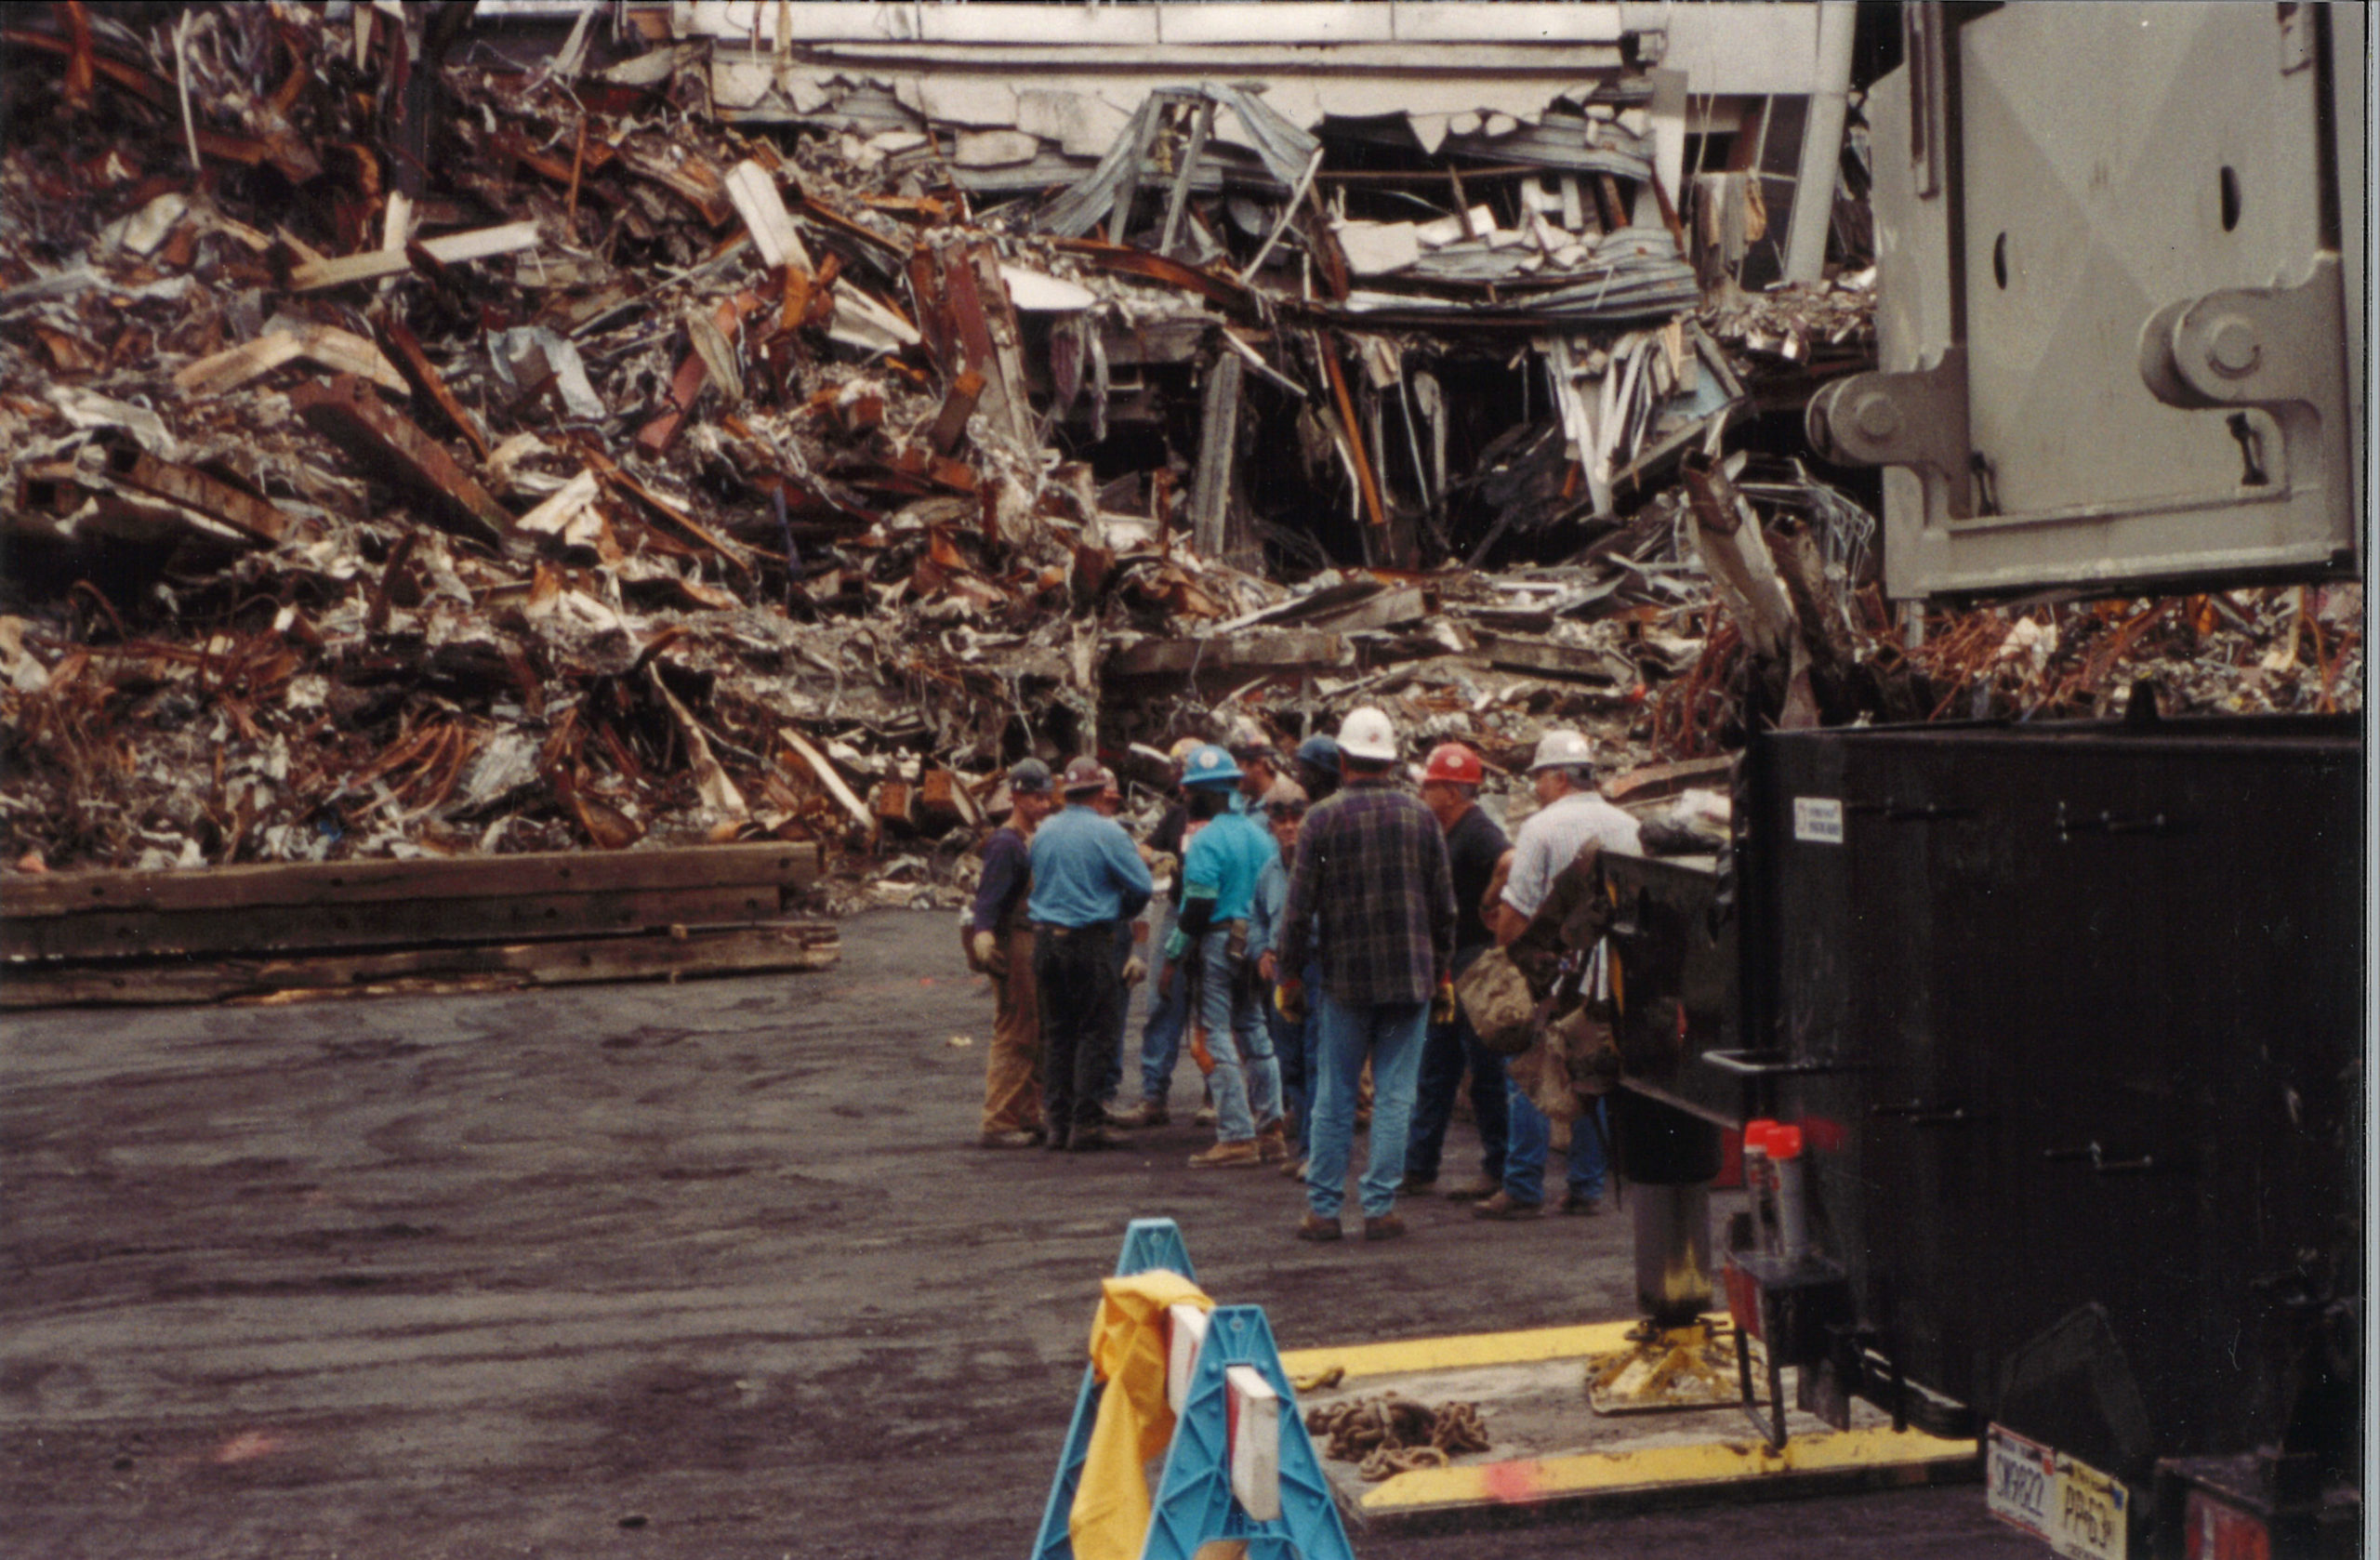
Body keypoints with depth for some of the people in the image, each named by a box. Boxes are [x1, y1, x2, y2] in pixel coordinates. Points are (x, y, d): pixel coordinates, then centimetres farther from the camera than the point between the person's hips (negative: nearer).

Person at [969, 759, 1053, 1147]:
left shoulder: (1035, 839, 16)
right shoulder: (1005, 843, -13)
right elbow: (989, 895, -23)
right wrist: (982, 933, -38)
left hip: (1036, 944, 10)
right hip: (1013, 945, -10)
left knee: (1036, 1036, 13)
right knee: (1013, 1035, -9)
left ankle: (1028, 1118, 21)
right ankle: (998, 1123, -6)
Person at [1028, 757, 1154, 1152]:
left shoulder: (1043, 832, 7)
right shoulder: (1106, 832, -9)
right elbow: (1141, 886, -7)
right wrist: (1122, 912, 12)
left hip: (1045, 938, 5)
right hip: (1090, 940, -5)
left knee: (1056, 1032, 10)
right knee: (1093, 1032, 1)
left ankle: (1058, 1122, 11)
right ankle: (1086, 1123, -1)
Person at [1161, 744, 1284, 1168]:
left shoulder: (1208, 840, -13)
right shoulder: (1261, 834, 10)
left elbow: (1197, 907, -17)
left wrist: (1173, 957, -9)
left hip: (1220, 942, -7)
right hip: (1256, 948, 8)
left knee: (1219, 1038, -3)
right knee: (1255, 1034, 14)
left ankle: (1237, 1137, -5)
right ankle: (1269, 1130, 15)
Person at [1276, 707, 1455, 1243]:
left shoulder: (1322, 819, -4)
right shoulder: (1421, 817, 3)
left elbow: (1299, 907, -4)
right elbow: (1443, 904, 7)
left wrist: (1290, 974, 6)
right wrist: (1441, 972, 17)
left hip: (1345, 978, -1)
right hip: (1410, 977, 1)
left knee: (1334, 1097, 6)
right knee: (1394, 1095, 5)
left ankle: (1323, 1207, 9)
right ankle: (1380, 1207, 5)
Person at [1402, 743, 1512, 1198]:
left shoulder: (1477, 831, -15)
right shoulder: (1443, 832, 16)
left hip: (1474, 966, -10)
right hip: (1446, 970, 10)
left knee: (1486, 1072, -3)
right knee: (1434, 1070, 13)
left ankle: (1499, 1171, 4)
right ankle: (1419, 1166, 19)